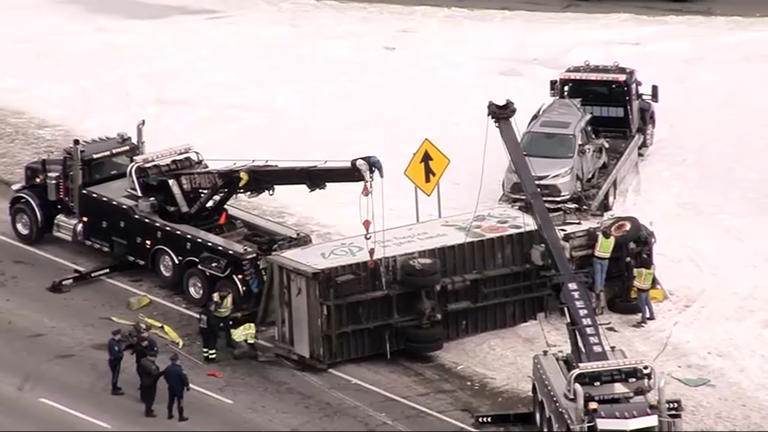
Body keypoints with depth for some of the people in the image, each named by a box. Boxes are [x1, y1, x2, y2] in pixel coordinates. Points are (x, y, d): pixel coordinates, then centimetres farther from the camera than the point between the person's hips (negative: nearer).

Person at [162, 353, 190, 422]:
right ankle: (181, 417, 8)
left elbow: (165, 377, 9)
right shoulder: (179, 369, -25)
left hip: (171, 388, 6)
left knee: (170, 401, 19)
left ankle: (170, 415, 29)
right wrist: (187, 385, -7)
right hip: (179, 388, -6)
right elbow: (184, 378, -21)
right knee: (180, 402, 3)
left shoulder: (167, 368, -5)